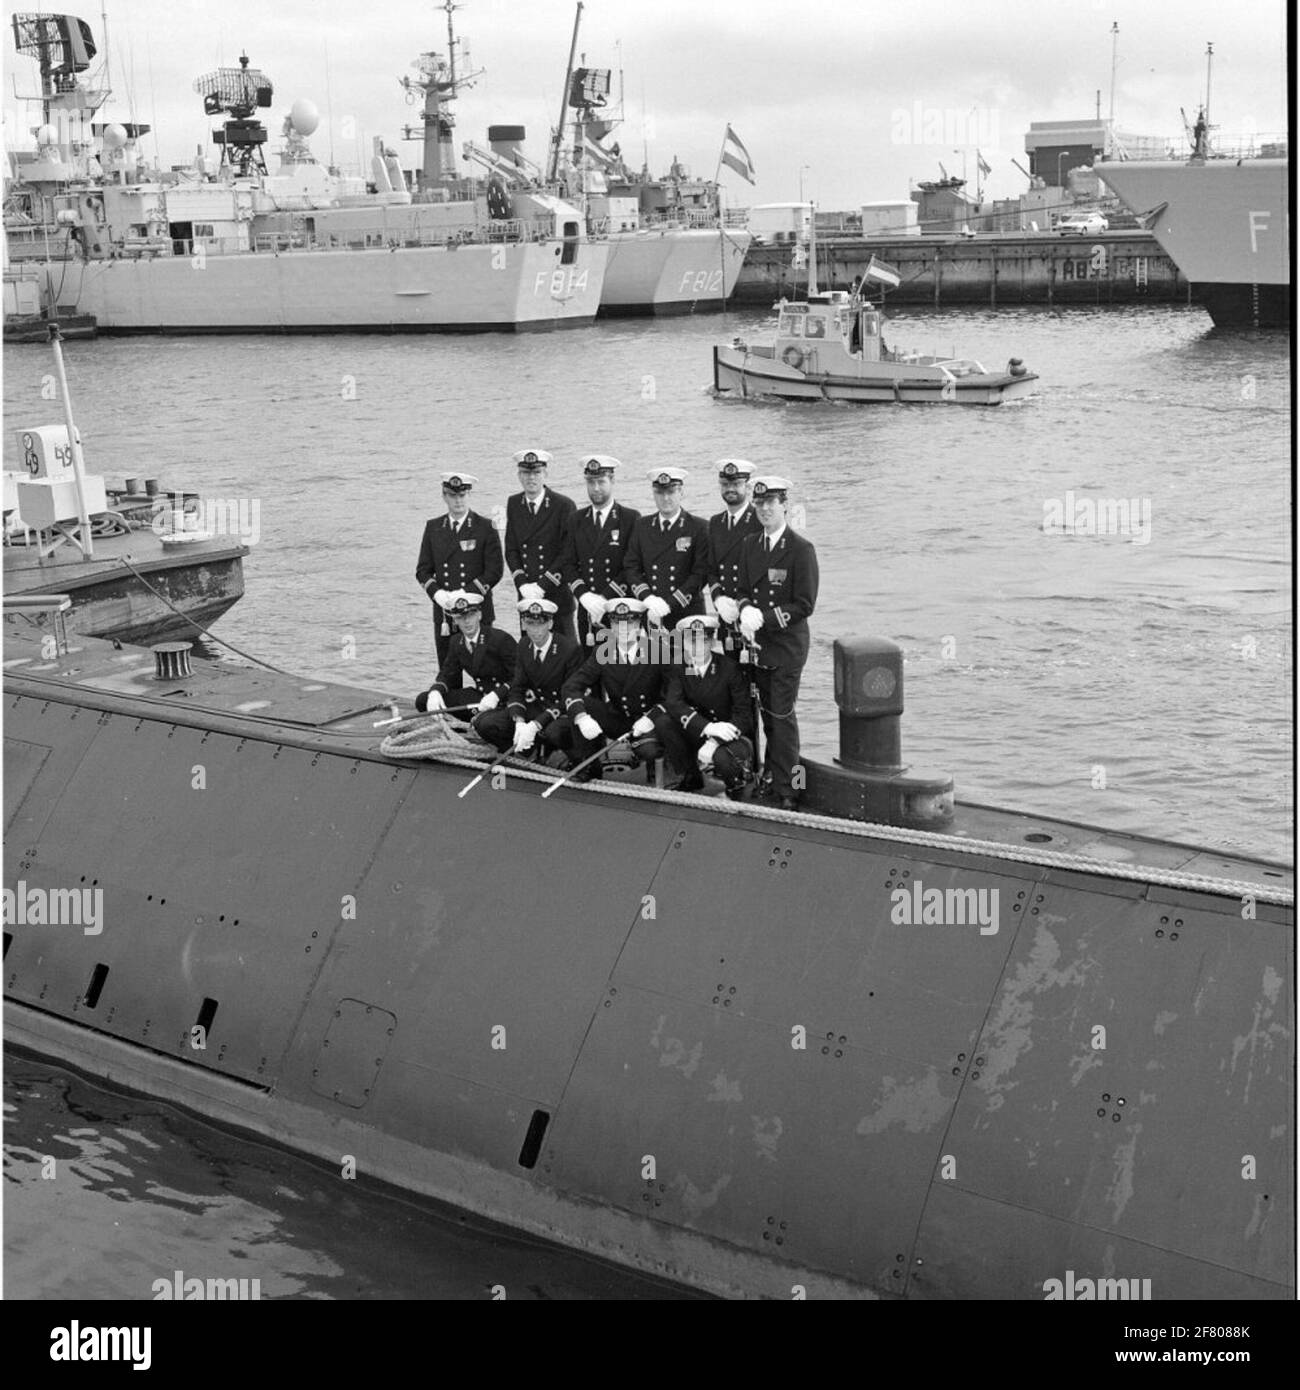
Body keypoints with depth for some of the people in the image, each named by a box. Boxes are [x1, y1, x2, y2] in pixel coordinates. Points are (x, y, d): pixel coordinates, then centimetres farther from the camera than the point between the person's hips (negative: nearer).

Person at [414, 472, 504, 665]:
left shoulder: (486, 528, 0)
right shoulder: (433, 527, 10)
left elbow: (495, 571, -5)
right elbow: (423, 570, 11)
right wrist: (437, 593, -9)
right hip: (443, 613, 3)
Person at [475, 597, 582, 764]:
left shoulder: (570, 649, -16)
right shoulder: (524, 646, 2)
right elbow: (516, 688, 2)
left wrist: (535, 726, -27)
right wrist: (519, 722, -19)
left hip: (563, 713, -6)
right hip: (534, 708, 6)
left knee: (555, 732, -42)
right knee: (484, 724, -15)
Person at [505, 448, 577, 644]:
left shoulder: (563, 505, -7)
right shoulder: (513, 504, 8)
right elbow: (511, 549, 9)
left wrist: (542, 586, -14)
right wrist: (523, 584, -6)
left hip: (556, 593, -4)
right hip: (527, 595, 4)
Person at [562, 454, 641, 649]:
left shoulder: (631, 519, -1)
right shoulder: (577, 520, 12)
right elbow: (568, 564, 9)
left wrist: (606, 598, -14)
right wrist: (584, 595, -8)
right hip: (586, 609, 3)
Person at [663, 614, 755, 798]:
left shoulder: (730, 668, -10)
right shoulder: (678, 670, -2)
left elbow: (744, 714, -15)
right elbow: (672, 703, -20)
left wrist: (715, 741, -31)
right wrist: (707, 727, -37)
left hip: (732, 737, -3)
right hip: (697, 739, 4)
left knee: (722, 757, -37)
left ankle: (738, 799, -2)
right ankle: (691, 778, 1)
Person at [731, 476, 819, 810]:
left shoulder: (801, 550, -11)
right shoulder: (751, 545, 10)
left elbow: (804, 606, -12)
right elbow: (744, 590, 13)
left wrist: (763, 617, -19)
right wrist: (745, 611, -10)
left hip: (787, 646, -6)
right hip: (758, 644, 6)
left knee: (782, 715, -5)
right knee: (767, 712, 13)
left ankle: (786, 789, 1)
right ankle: (771, 774, 24)